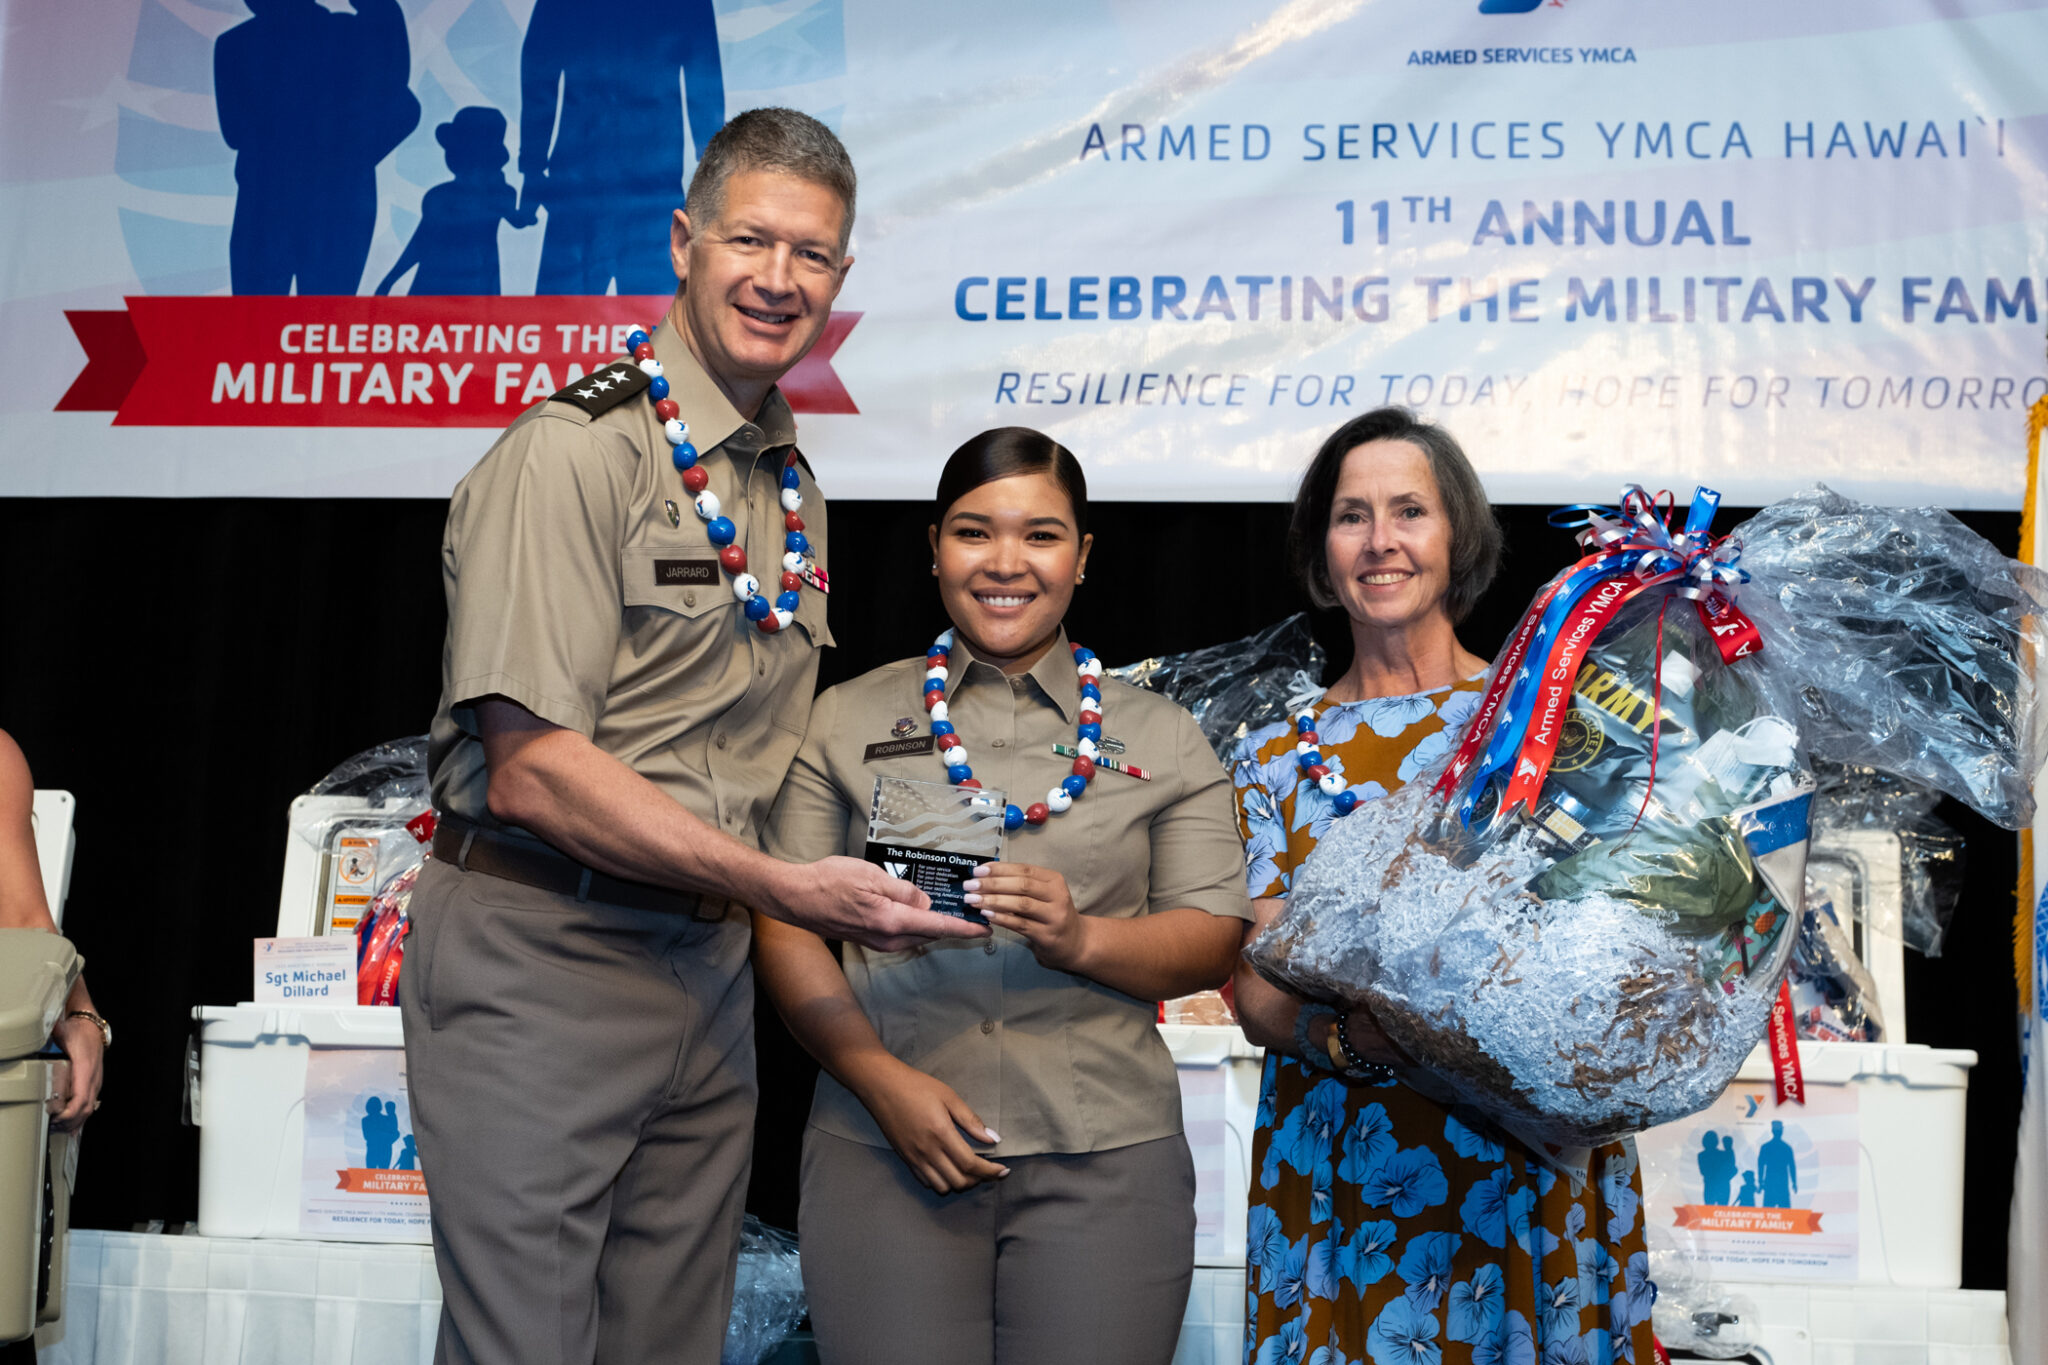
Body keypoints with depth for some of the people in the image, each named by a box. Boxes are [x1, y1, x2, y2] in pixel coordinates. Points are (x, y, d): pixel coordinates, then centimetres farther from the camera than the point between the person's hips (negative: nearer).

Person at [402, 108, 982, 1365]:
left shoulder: (791, 483, 13)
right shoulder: (578, 452, -12)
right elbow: (532, 771, -19)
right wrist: (788, 888, -19)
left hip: (709, 967, 7)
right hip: (543, 958, -7)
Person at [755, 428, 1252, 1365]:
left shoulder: (1161, 737, 11)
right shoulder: (847, 721, 9)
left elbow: (1213, 938, 5)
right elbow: (784, 926, 3)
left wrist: (1081, 938, -14)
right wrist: (882, 1079, -10)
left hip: (1104, 1157, 1)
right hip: (884, 1141, 0)